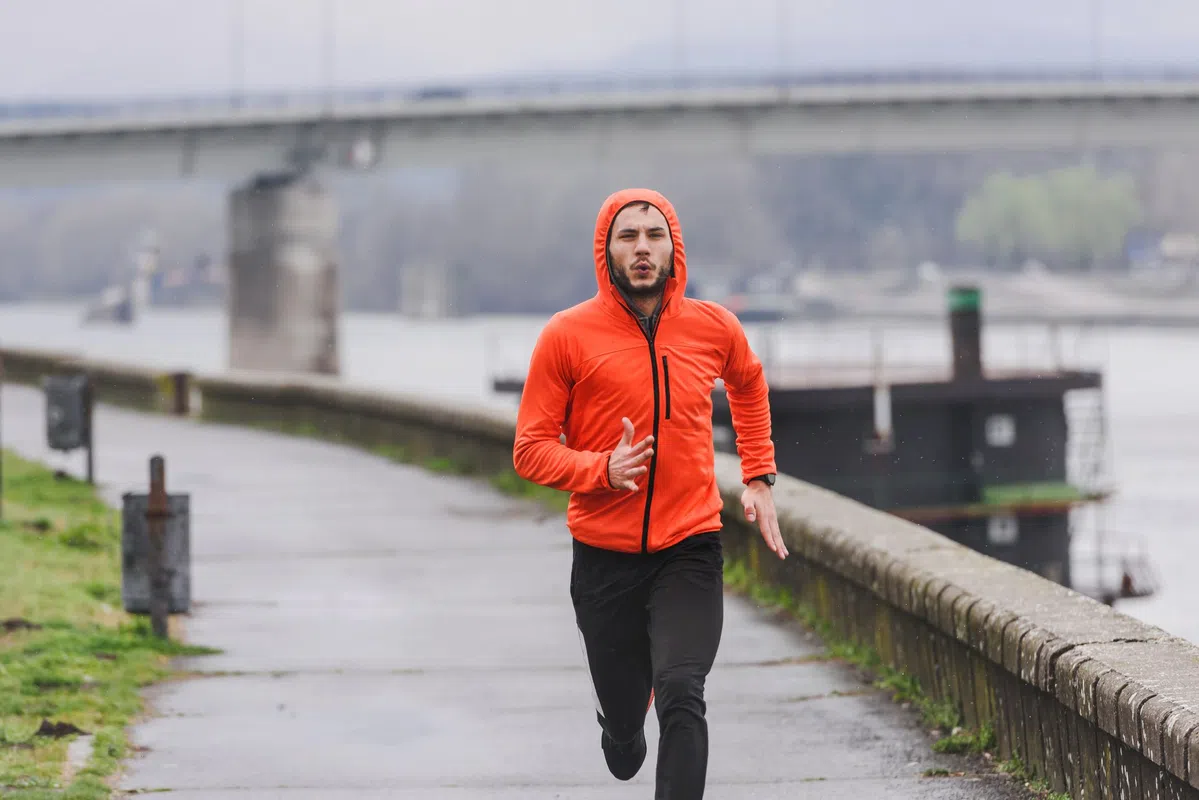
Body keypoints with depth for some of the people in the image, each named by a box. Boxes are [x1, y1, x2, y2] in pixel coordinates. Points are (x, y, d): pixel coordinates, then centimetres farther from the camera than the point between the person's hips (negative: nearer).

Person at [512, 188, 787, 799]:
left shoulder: (714, 328, 2)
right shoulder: (568, 335, -6)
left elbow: (748, 385, 26)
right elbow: (531, 450, -4)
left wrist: (759, 479, 19)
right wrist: (604, 469, -22)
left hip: (690, 549, 0)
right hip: (605, 558, 0)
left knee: (681, 694, -22)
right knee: (623, 714, 13)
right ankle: (620, 724, 50)